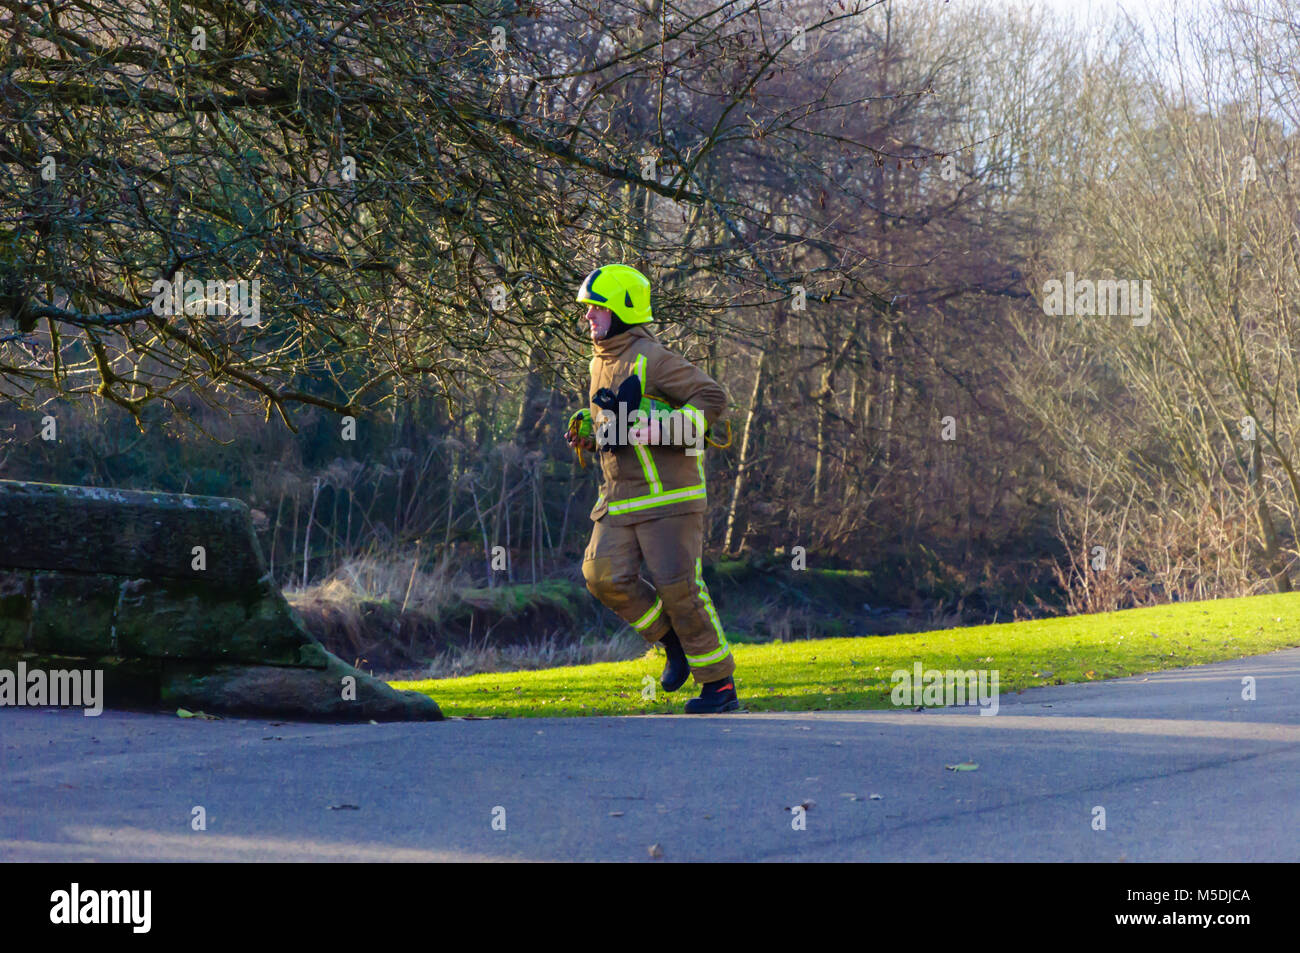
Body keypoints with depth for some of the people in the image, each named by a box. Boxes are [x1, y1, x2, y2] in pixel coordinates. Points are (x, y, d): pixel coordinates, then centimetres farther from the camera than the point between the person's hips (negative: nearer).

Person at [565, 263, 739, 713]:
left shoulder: (651, 359, -11)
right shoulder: (600, 363, 16)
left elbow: (712, 397, -15)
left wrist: (663, 428, -24)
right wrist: (588, 435, 10)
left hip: (667, 493, -8)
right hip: (620, 496, 8)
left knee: (678, 585, -10)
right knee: (604, 574, -8)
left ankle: (720, 684, 1)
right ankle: (673, 640, 12)